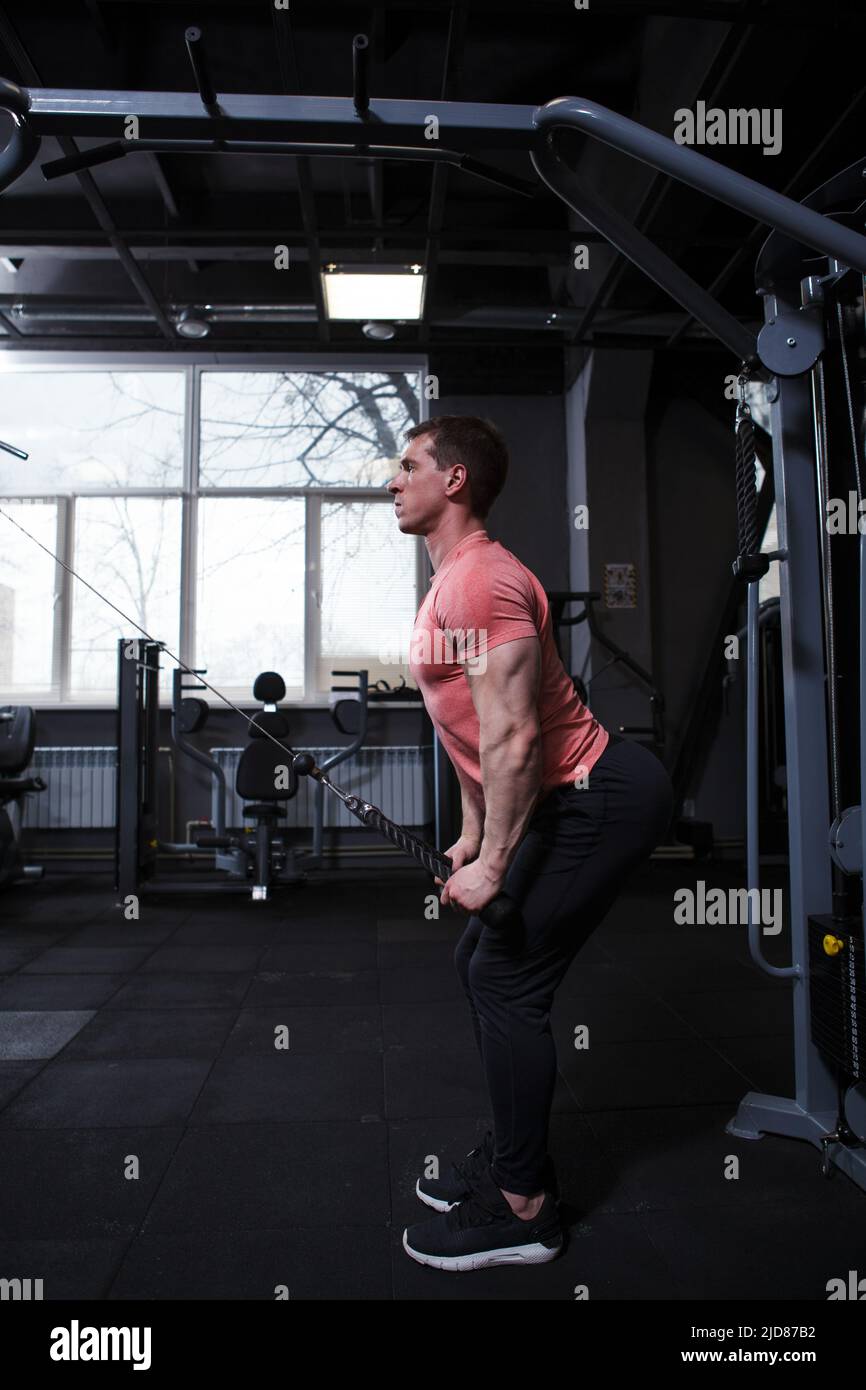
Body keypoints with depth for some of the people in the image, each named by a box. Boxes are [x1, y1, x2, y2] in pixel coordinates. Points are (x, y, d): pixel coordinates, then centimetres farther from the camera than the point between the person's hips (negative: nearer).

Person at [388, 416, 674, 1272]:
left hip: (600, 800, -10)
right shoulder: (454, 581, 16)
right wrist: (472, 838, 21)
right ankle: (514, 1155, 30)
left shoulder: (479, 581, -18)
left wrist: (493, 863, -21)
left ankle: (521, 1211, 12)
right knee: (481, 962, 14)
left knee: (505, 979, -6)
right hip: (572, 800, 10)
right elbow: (473, 734, 20)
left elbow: (513, 736, -25)